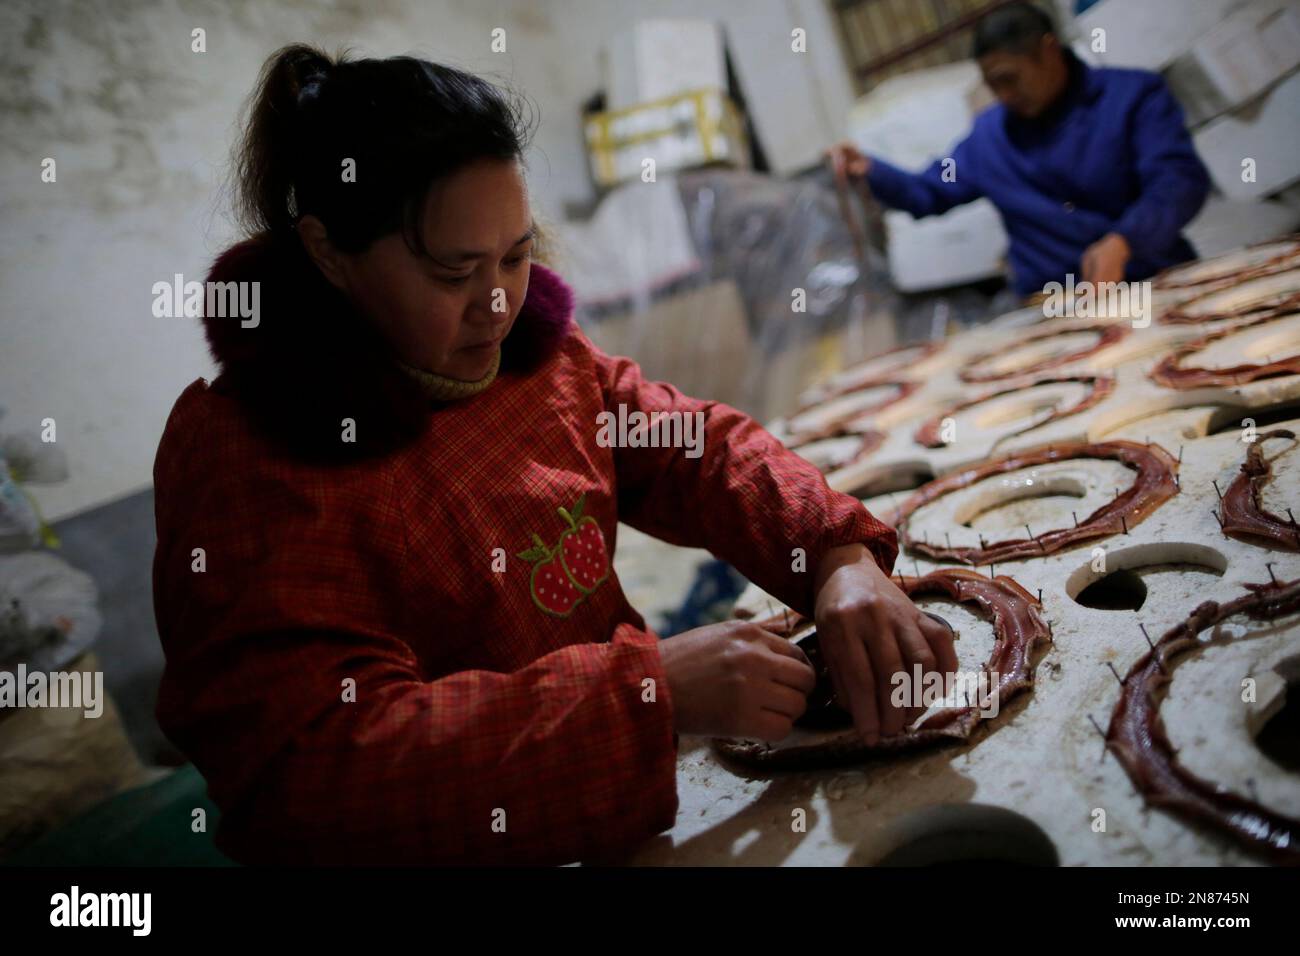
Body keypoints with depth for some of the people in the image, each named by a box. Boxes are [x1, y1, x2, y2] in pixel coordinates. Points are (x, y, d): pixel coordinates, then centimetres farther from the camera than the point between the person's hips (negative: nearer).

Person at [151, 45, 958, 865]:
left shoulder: (534, 351, 1)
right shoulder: (244, 457, -19)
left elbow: (696, 446, 6)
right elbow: (315, 764, -26)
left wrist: (840, 558, -15)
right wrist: (653, 685, -32)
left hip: (629, 796, 5)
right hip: (456, 838, -5)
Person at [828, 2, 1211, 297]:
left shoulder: (1134, 94, 1)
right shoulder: (989, 134, 15)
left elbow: (1180, 179, -11)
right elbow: (928, 193, 23)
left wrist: (1121, 243, -31)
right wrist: (868, 170, 3)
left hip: (1157, 284, -2)